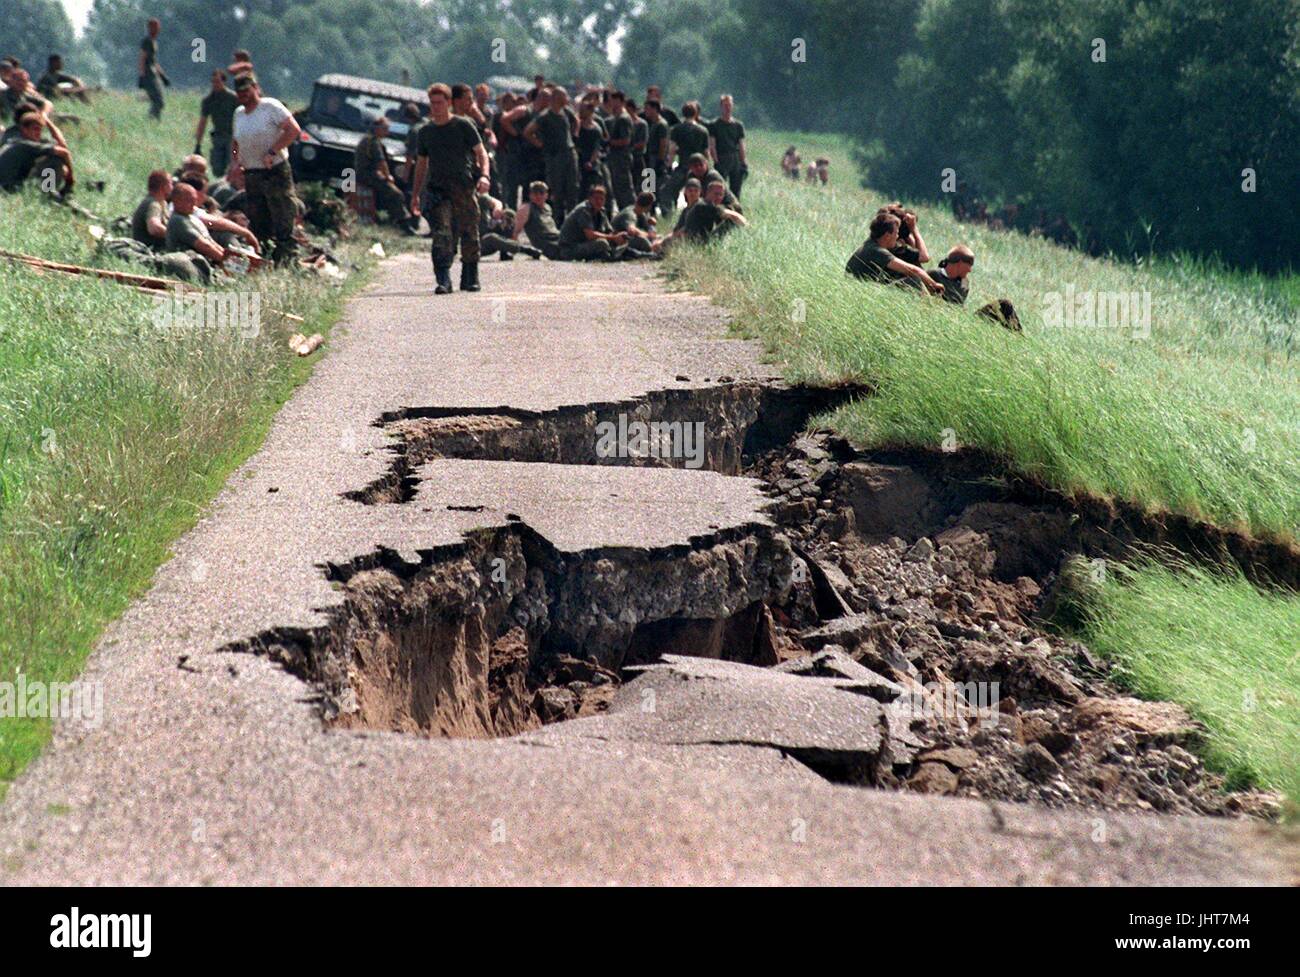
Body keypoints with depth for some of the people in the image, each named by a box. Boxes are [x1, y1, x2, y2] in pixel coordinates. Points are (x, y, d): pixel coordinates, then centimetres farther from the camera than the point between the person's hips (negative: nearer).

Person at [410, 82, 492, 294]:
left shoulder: (463, 125, 3)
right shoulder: (426, 132, 14)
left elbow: (481, 152, 0)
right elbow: (421, 163, 21)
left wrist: (484, 175, -18)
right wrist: (416, 195, 17)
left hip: (464, 187, -2)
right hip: (436, 187, 2)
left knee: (469, 234, 2)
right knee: (441, 235, -13)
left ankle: (470, 279, 17)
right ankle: (443, 281, -18)